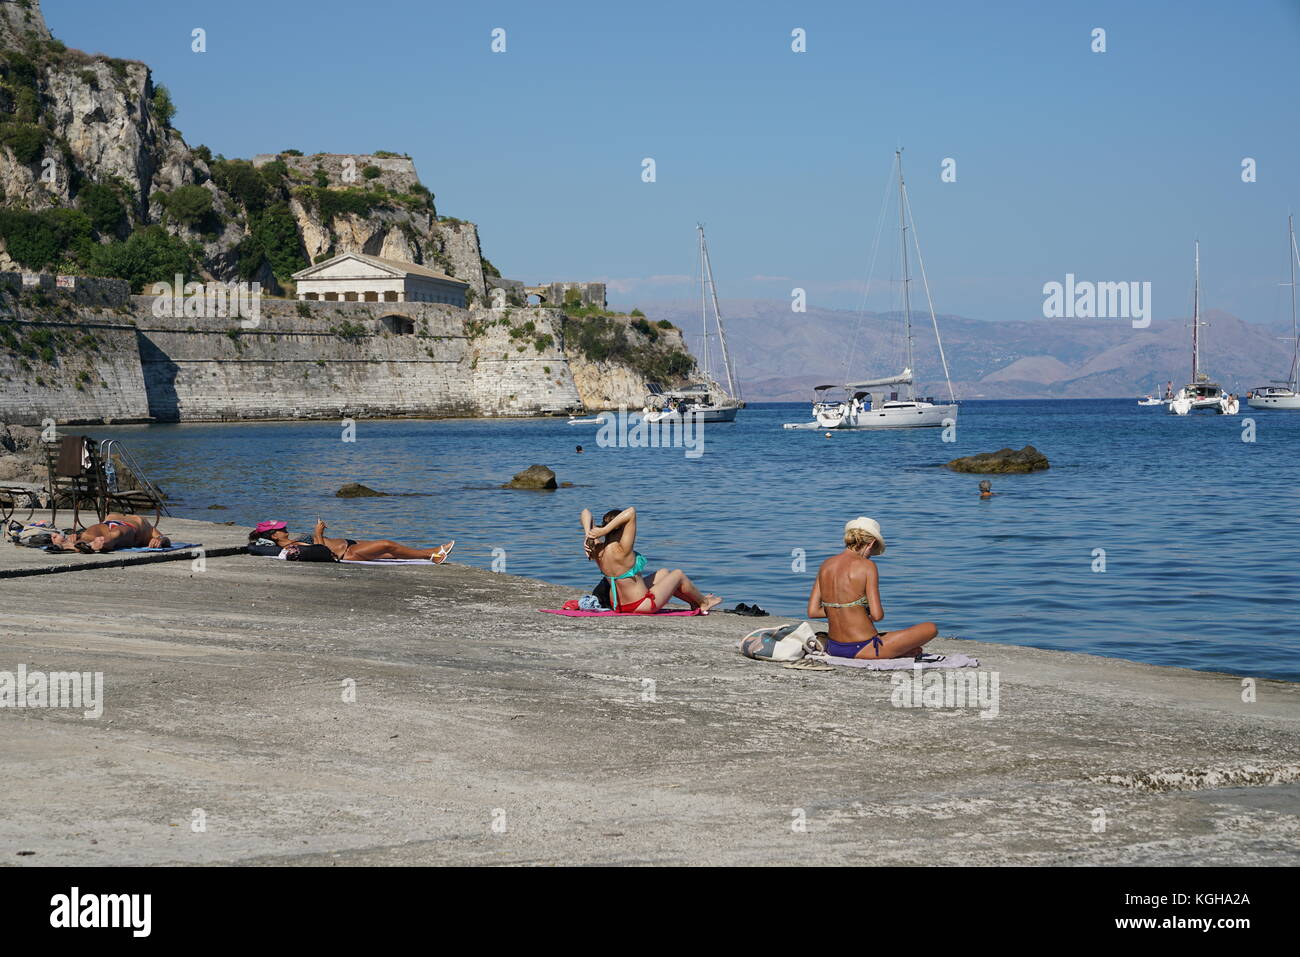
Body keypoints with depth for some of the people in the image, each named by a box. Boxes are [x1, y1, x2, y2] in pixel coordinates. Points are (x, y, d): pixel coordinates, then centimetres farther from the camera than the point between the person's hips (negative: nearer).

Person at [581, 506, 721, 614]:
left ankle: (694, 601, 50)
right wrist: (603, 531, -41)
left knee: (664, 573, 29)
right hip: (641, 605, -8)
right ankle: (704, 602, 44)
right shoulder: (622, 551, -34)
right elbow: (631, 512, -42)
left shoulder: (596, 549, -13)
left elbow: (586, 512, -4)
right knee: (678, 574, 17)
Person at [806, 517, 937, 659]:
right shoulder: (866, 566, -14)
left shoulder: (826, 565, 4)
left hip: (834, 648, 7)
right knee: (931, 628, 7)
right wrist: (869, 615, 4)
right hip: (862, 650, -7)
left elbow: (812, 612, 5)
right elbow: (877, 615, -19)